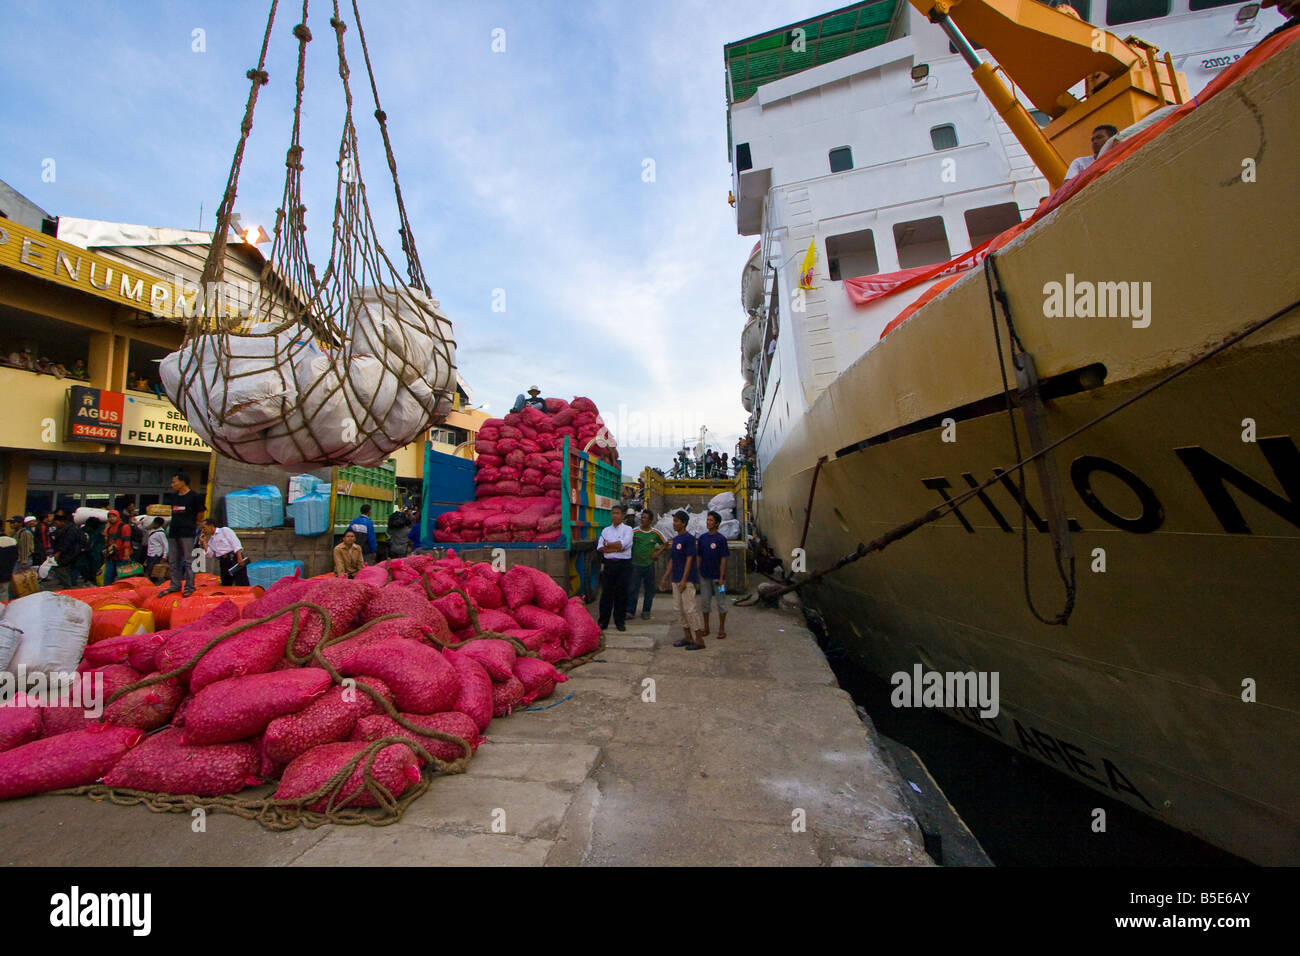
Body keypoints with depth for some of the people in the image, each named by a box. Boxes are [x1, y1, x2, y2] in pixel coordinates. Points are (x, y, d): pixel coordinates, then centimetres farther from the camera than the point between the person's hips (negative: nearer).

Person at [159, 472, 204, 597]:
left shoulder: (194, 496, -5)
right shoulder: (173, 496, 15)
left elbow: (200, 515, 0)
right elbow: (173, 513, 25)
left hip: (187, 533, -7)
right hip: (173, 532, 7)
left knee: (188, 561, -5)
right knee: (173, 561, 10)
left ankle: (189, 587, 1)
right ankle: (175, 585, 18)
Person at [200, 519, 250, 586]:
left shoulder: (224, 530, 8)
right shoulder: (210, 540, 25)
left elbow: (235, 543, -5)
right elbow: (210, 554, 9)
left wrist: (239, 557, -17)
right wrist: (204, 542, 9)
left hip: (234, 558, -7)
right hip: (223, 563, 7)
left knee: (242, 585, -15)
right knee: (225, 586, 5)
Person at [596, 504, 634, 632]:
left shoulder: (627, 529, 2)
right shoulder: (605, 530, 13)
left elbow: (623, 544, -14)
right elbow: (600, 548, 2)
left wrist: (608, 544, -4)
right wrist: (616, 549, -11)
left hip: (623, 564, -3)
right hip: (609, 563, 3)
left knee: (621, 593, 1)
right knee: (606, 592, 3)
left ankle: (620, 621, 12)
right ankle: (603, 621, 10)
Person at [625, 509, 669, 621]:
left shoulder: (656, 533, -1)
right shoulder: (634, 531, -3)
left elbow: (666, 544, 10)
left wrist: (658, 552, -1)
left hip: (649, 565, 1)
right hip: (635, 565, -1)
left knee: (649, 590, 7)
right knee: (632, 589, -3)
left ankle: (646, 612, 19)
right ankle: (630, 611, 6)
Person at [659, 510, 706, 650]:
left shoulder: (689, 538, -12)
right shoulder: (675, 539, 14)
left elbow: (689, 559, -17)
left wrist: (683, 580, -21)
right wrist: (665, 577, 17)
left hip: (687, 580, -9)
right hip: (676, 579, 9)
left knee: (690, 609, -7)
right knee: (679, 608, 11)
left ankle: (699, 640, 0)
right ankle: (687, 637, 21)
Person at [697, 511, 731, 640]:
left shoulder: (721, 539, -8)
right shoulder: (702, 538, 5)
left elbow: (723, 559, -9)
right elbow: (699, 557, 10)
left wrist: (721, 577, -13)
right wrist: (697, 574, 7)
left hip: (717, 575, -4)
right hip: (704, 576, 4)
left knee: (721, 602, 4)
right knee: (704, 601, 10)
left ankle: (721, 629, 13)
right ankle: (706, 627, 22)